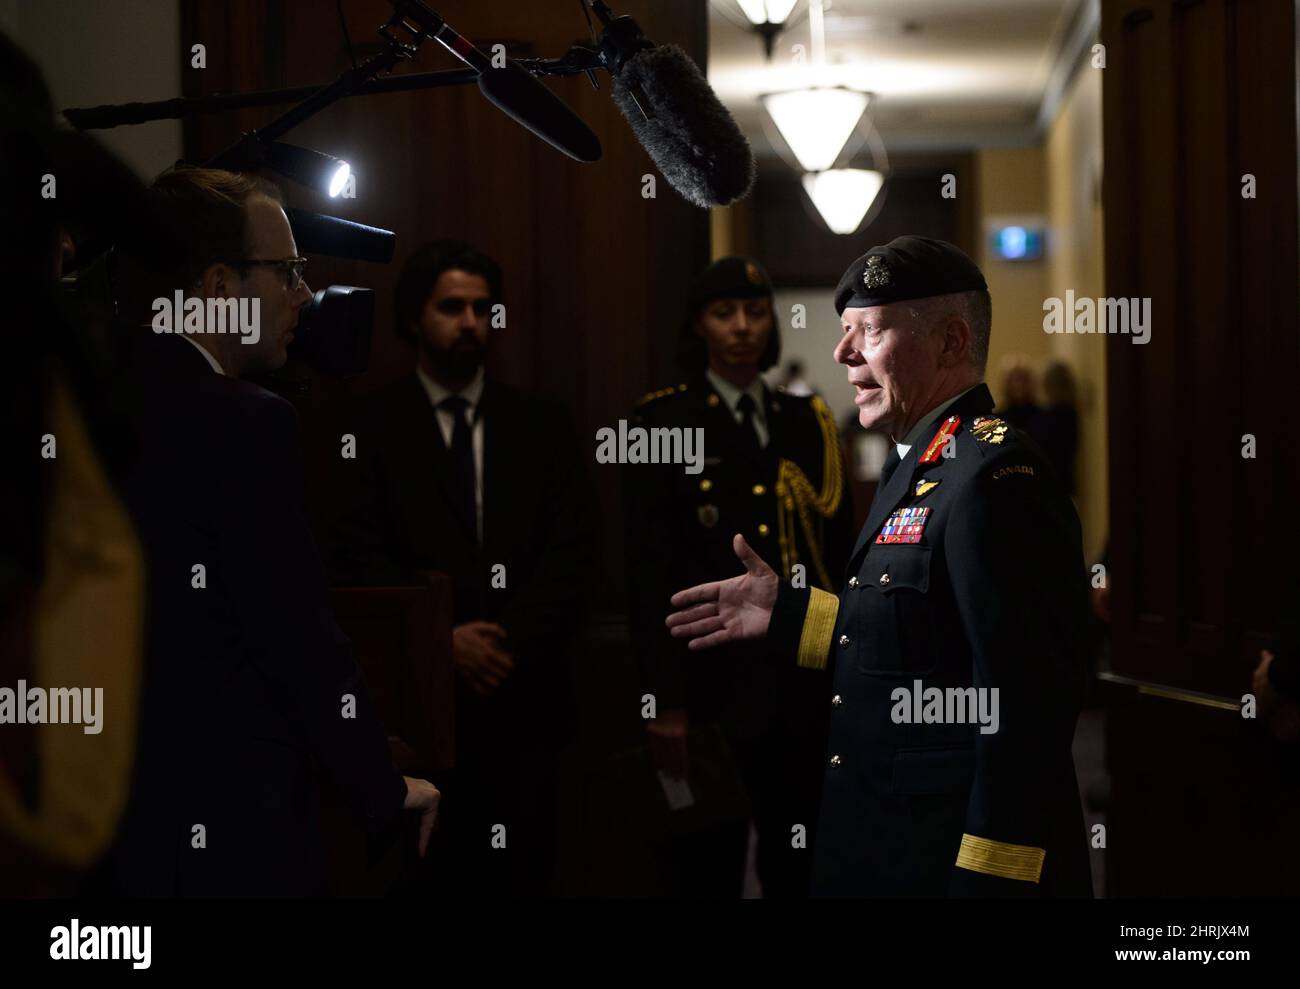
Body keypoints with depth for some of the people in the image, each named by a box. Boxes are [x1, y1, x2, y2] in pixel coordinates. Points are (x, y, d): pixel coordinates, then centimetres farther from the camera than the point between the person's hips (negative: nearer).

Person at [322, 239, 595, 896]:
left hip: (525, 694, 2)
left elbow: (572, 550, 4)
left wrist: (512, 642, -10)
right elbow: (355, 554, -4)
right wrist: (442, 641, -13)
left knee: (523, 871, 4)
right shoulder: (369, 426, 4)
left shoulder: (541, 424, 11)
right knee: (431, 872, 3)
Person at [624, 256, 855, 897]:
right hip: (712, 679, -4)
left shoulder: (808, 421, 11)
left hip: (807, 681, 4)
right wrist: (664, 700, -14)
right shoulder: (663, 423, -3)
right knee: (707, 866, 5)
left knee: (799, 865, 12)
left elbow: (841, 555, 11)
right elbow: (649, 571, -8)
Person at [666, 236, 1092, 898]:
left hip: (952, 866, -10)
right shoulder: (919, 467, 12)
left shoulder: (994, 483, -20)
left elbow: (1026, 713, -24)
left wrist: (987, 880, -23)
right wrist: (785, 613, 8)